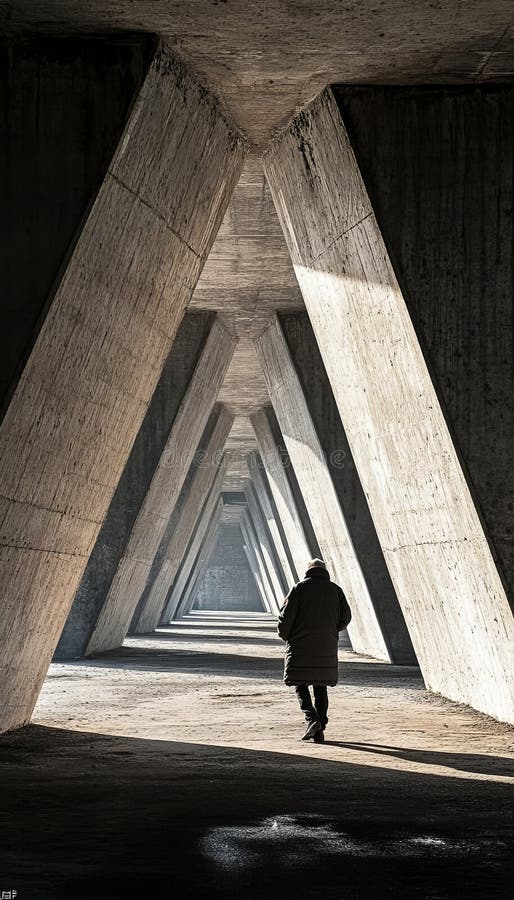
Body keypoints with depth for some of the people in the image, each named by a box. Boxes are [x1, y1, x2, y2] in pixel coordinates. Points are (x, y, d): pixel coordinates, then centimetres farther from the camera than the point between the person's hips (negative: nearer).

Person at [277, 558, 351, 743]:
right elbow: (345, 617, 5)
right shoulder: (335, 589, 5)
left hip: (301, 645, -3)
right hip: (326, 647, 3)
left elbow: (286, 615, -8)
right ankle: (319, 730, 8)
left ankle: (311, 718, -15)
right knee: (321, 687, 11)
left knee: (300, 684, 6)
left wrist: (284, 635, 9)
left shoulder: (299, 588, -4)